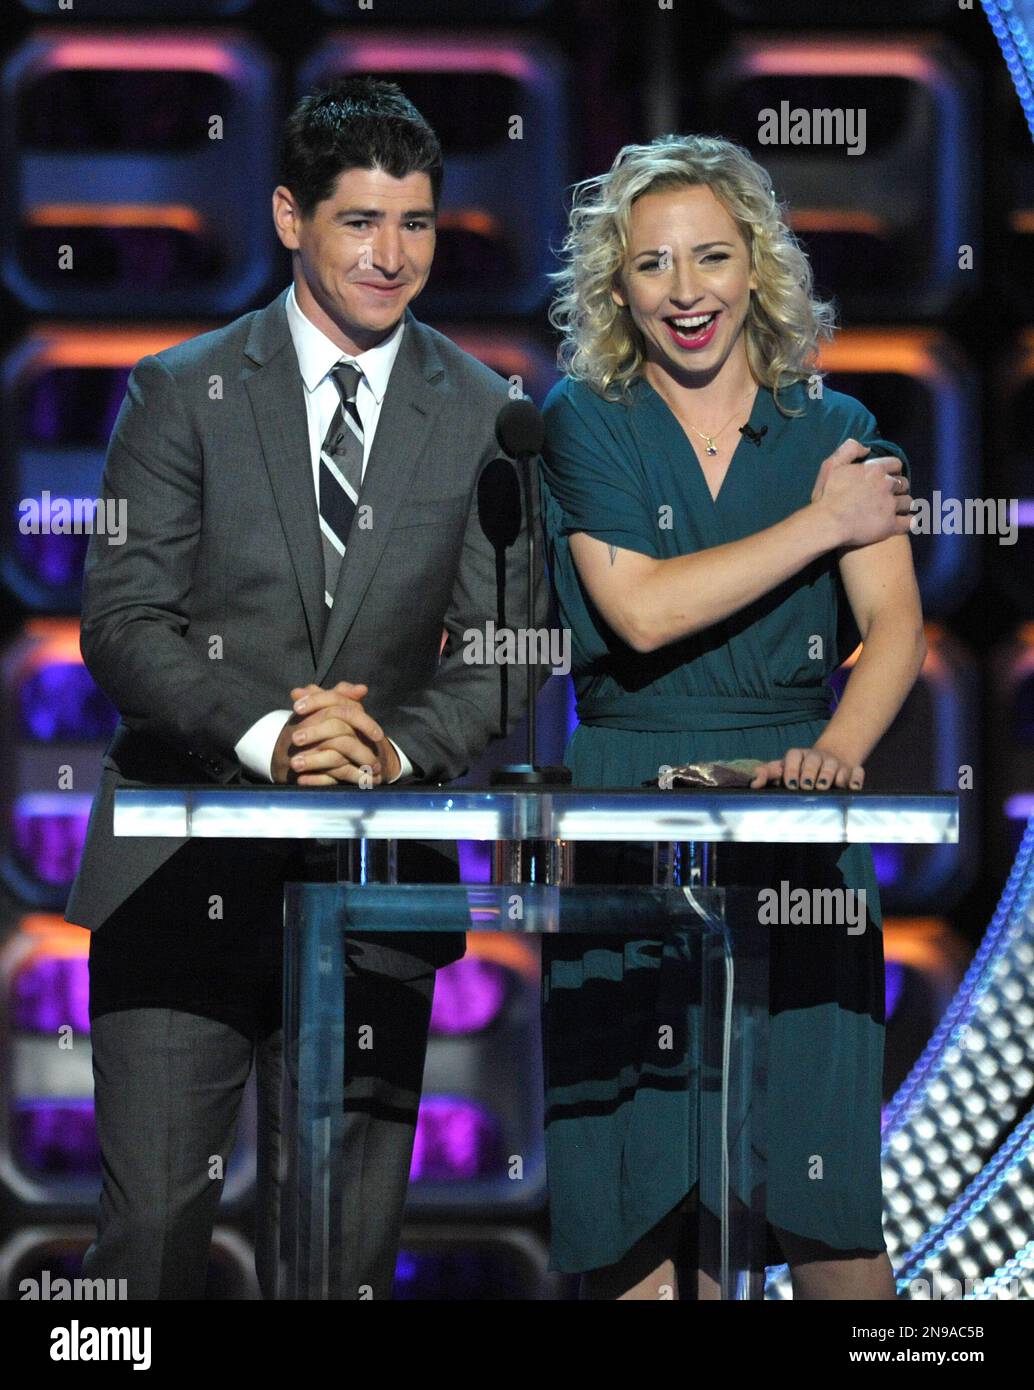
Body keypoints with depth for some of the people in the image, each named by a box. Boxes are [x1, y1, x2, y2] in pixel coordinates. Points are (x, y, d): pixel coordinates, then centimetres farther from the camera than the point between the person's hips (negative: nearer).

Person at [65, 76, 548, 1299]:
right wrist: (266, 735, -20)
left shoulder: (482, 418, 8)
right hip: (183, 867, -2)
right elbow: (122, 619, -4)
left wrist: (398, 747, -17)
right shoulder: (182, 394, 3)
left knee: (343, 1252, 3)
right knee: (151, 1230, -7)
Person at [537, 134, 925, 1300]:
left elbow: (893, 624, -2)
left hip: (794, 815, 1)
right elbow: (640, 608, -9)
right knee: (646, 1182, -4)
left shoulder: (833, 430, 9)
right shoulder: (585, 420, 4)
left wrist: (837, 752, -21)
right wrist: (821, 522, -4)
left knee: (825, 1182, -5)